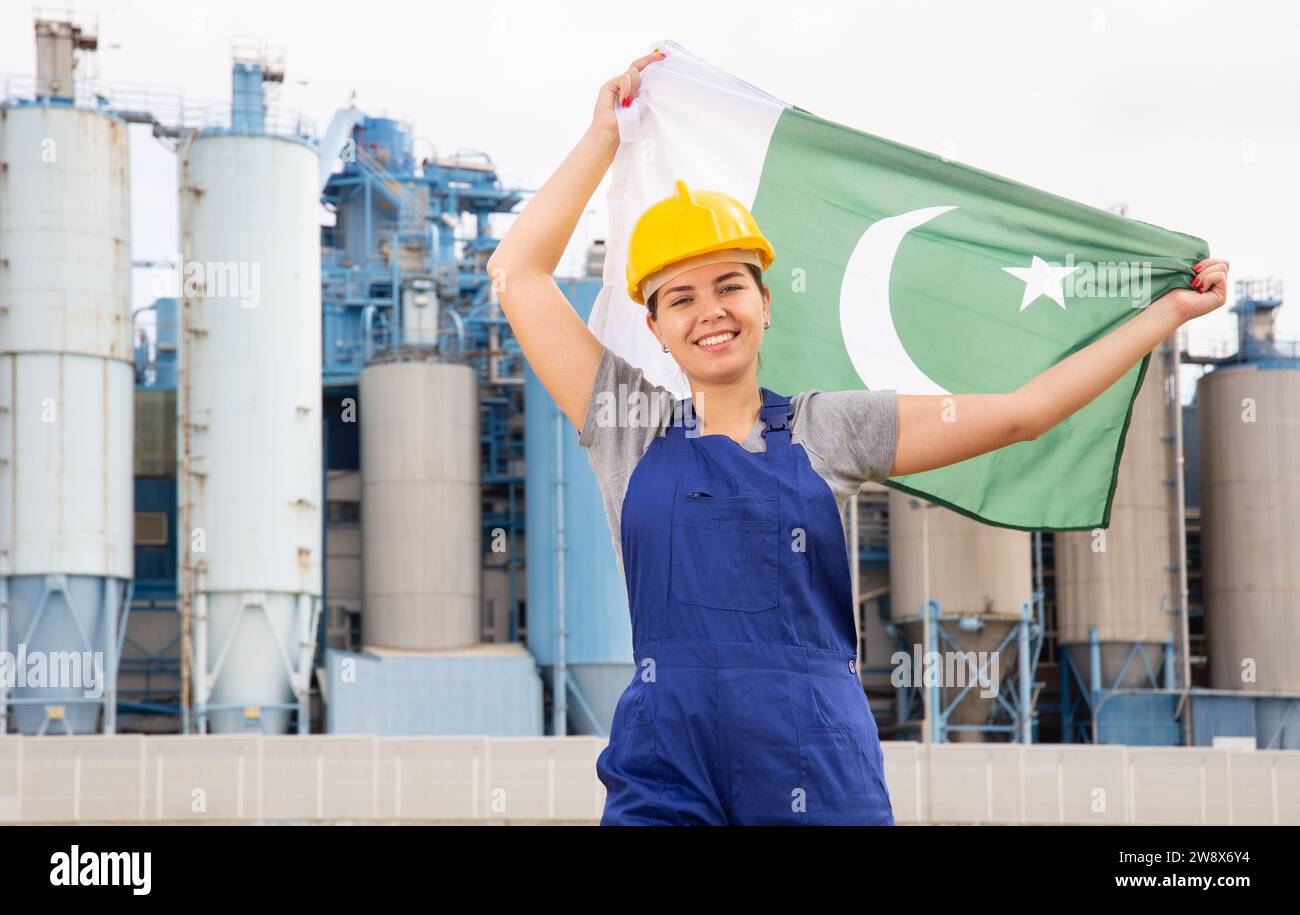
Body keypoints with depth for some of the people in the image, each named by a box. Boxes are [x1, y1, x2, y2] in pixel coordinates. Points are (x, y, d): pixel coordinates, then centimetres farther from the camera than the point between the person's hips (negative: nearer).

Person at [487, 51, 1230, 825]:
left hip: (819, 774, 0)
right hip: (664, 779, 0)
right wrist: (604, 137, 17)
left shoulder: (827, 429, 11)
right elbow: (519, 270, 12)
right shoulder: (631, 428, 11)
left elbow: (1021, 413, 12)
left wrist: (1170, 313, 14)